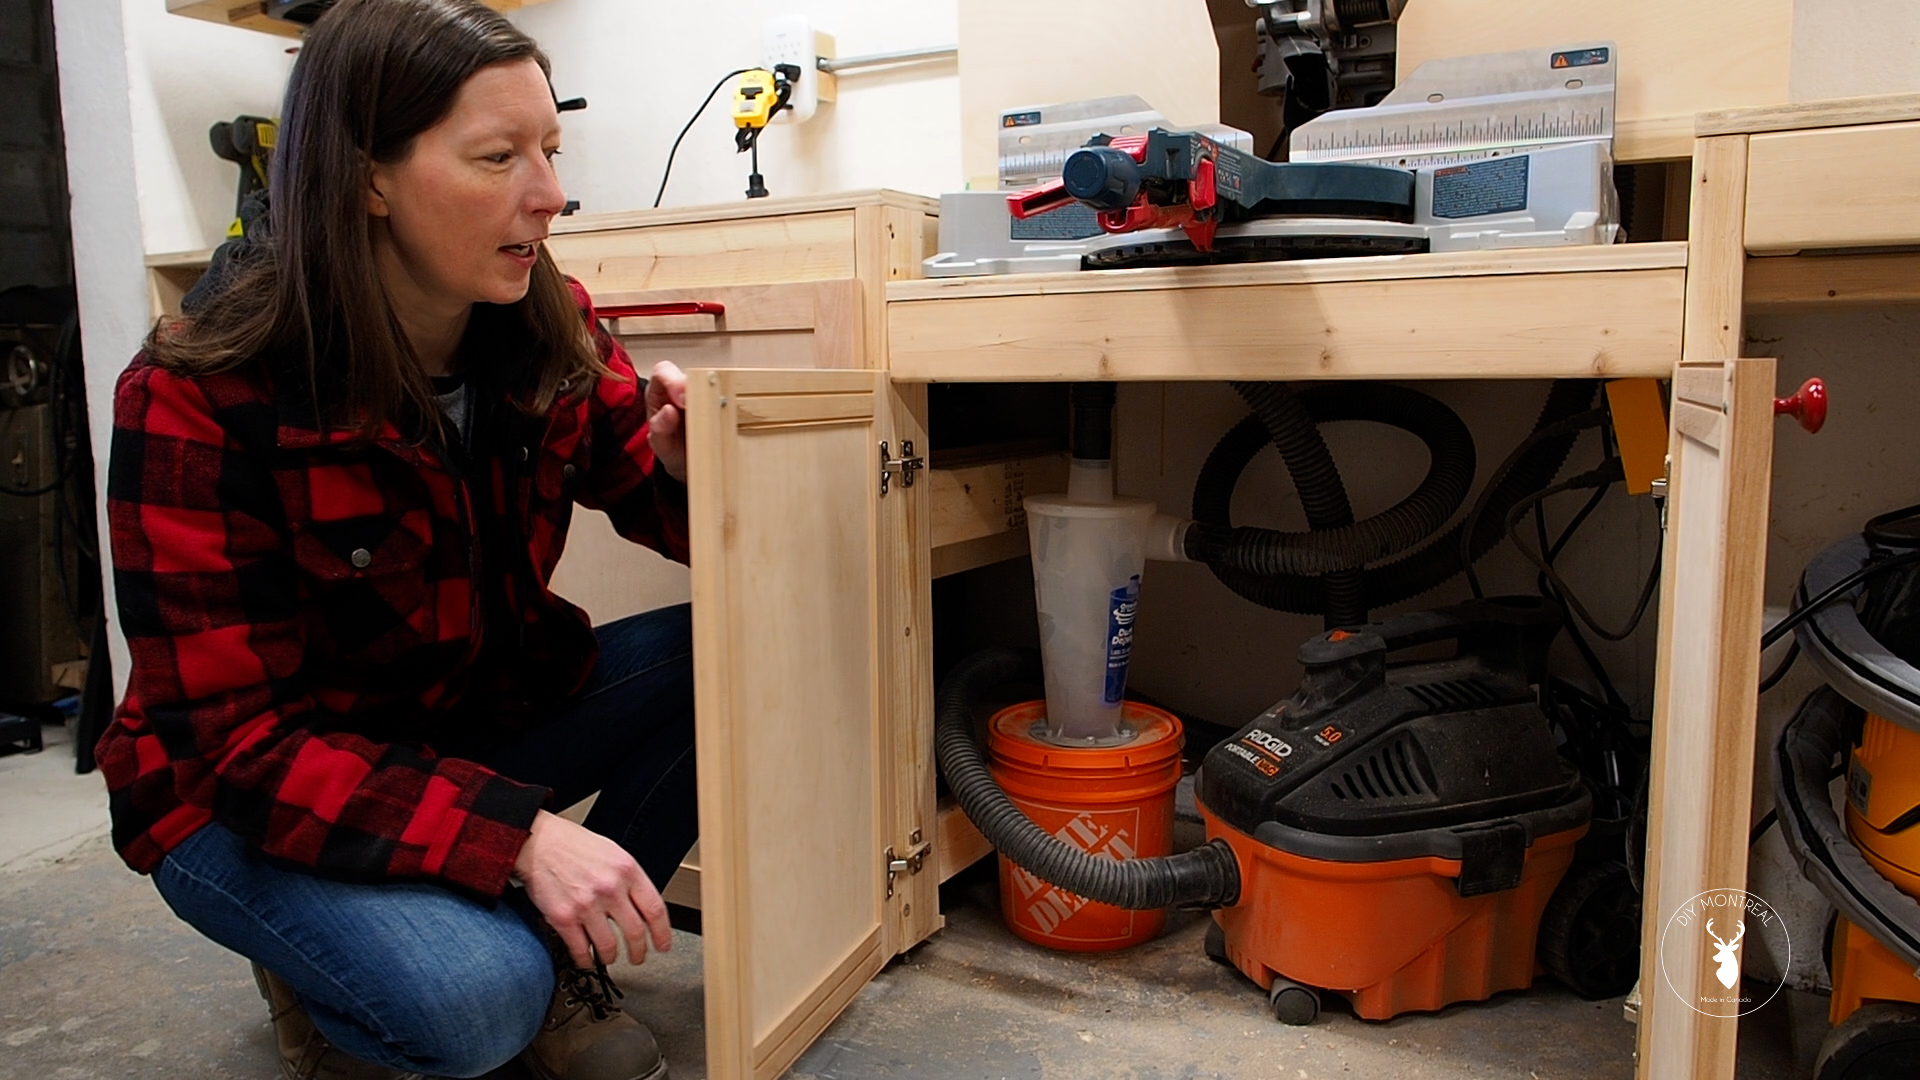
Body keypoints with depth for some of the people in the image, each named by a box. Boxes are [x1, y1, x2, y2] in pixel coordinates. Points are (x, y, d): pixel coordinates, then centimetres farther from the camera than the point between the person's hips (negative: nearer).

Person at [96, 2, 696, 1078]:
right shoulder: (196, 400, -24)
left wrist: (685, 467, -26)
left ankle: (568, 954, 2)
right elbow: (238, 739, -24)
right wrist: (518, 834, -36)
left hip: (482, 722, 5)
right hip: (248, 798, -5)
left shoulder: (553, 329, -10)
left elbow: (655, 506, 0)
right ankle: (314, 983, 5)